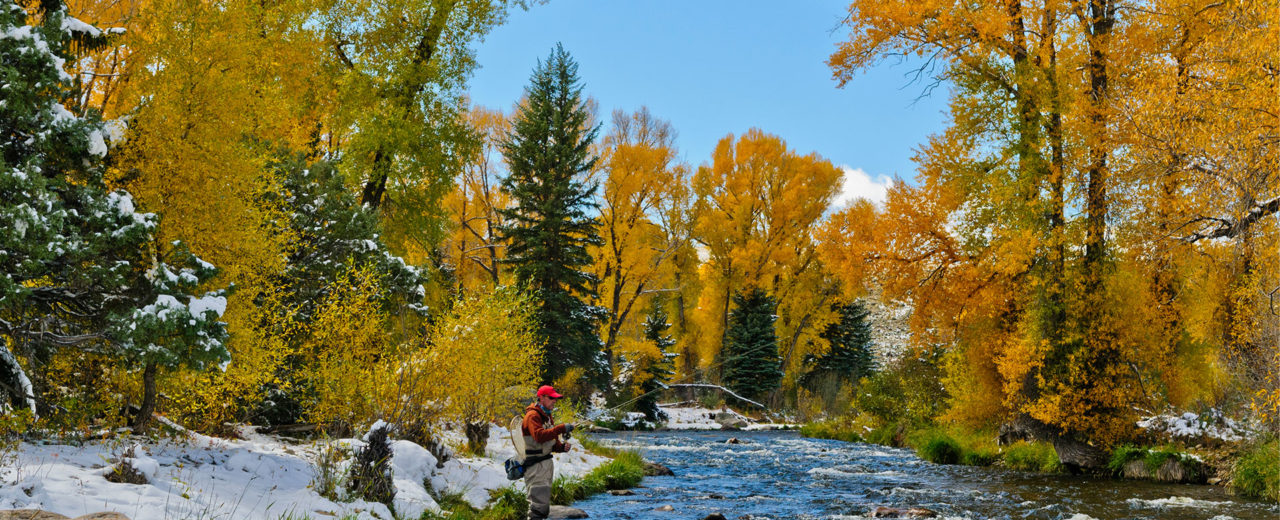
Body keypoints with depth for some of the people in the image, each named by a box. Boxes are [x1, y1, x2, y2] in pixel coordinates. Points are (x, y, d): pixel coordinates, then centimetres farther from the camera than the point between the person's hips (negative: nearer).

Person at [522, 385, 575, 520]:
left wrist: (562, 447, 0)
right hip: (535, 466, -10)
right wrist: (562, 429, -34)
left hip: (546, 462, 10)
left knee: (544, 502, 17)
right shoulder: (532, 416, -14)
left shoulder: (547, 416, 18)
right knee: (539, 501, -13)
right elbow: (539, 436, -31)